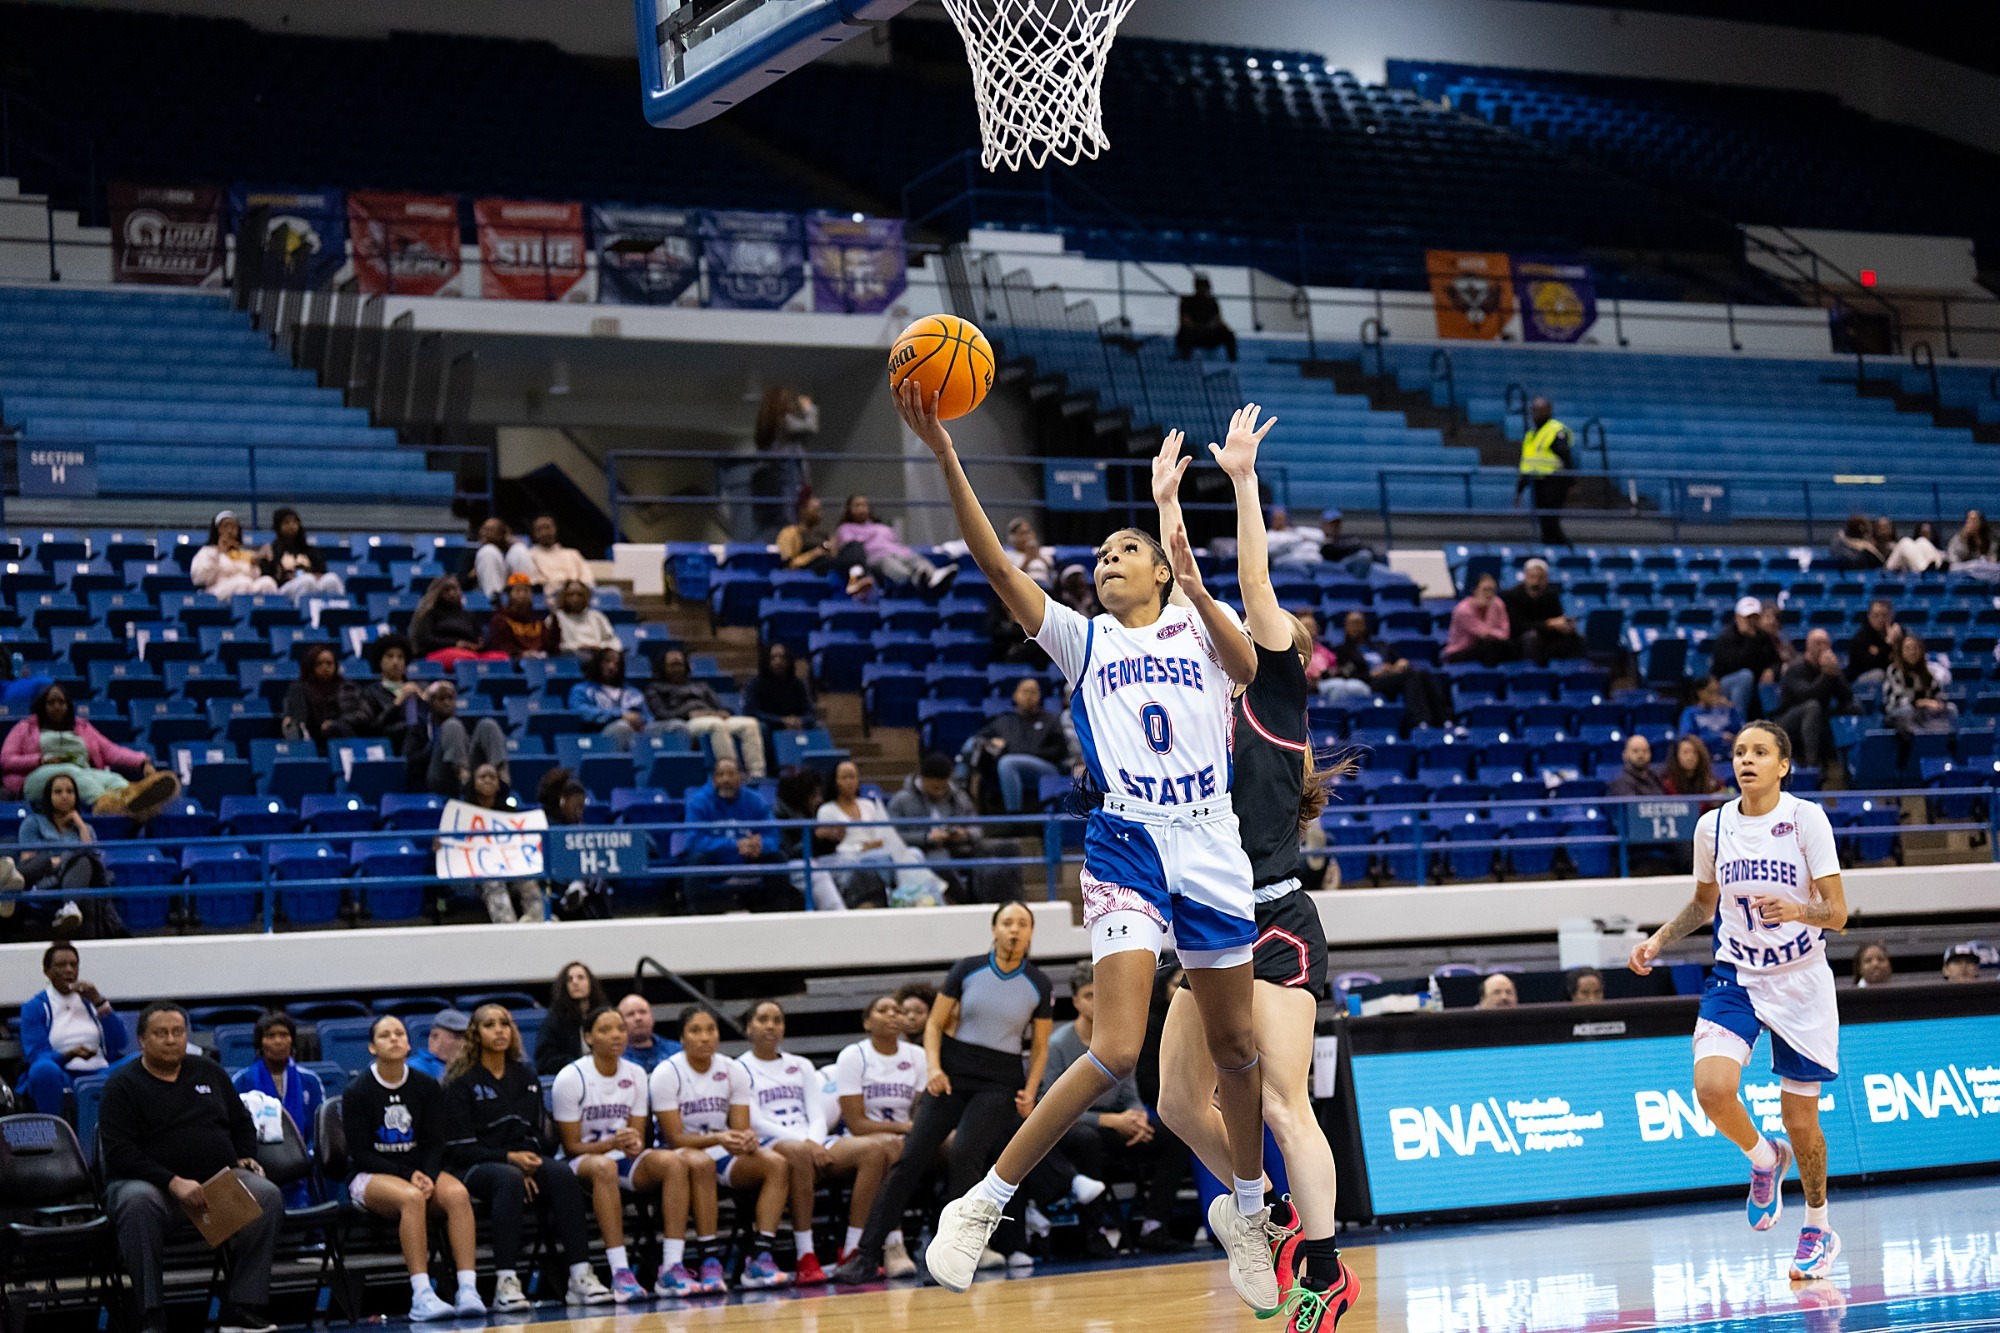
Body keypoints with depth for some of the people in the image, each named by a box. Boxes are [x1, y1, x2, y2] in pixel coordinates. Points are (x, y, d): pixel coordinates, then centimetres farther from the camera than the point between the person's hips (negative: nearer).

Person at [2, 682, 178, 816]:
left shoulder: (82, 727, 31)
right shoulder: (26, 728, 25)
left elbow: (112, 752, 18)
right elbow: (5, 761, 11)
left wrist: (143, 762, -2)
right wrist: (41, 760, -6)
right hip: (40, 777, -3)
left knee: (111, 778, -34)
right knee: (73, 772, -39)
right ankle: (102, 800, -74)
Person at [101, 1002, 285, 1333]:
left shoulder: (208, 1072, 17)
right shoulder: (123, 1083, 1)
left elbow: (242, 1123, 28)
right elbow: (119, 1153, -10)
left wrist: (244, 1159, 6)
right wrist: (174, 1183, -22)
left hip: (219, 1180, 4)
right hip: (150, 1182, -4)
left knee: (268, 1196, -24)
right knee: (137, 1202, -39)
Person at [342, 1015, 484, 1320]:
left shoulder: (427, 1087, 7)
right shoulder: (357, 1092, -3)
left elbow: (434, 1144, 6)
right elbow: (361, 1153, -6)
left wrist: (427, 1176, -16)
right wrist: (409, 1176, -17)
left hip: (421, 1171, 3)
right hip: (369, 1177, -3)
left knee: (457, 1193, -30)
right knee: (411, 1197, -37)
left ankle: (468, 1290, -38)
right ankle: (421, 1295, -42)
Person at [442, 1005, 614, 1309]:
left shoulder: (526, 1078, 17)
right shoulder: (462, 1083, 0)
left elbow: (533, 1134, 15)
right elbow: (460, 1148, -6)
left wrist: (529, 1162, -8)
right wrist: (510, 1158, -18)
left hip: (521, 1161, 4)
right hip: (475, 1168, -4)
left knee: (563, 1176, -29)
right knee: (509, 1180, -39)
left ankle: (580, 1275, -35)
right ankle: (506, 1282, -44)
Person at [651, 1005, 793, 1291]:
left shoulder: (734, 1071, 2)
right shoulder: (667, 1074, -11)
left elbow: (741, 1130, 0)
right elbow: (675, 1138, -15)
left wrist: (748, 1139, -26)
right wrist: (717, 1139, -32)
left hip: (724, 1158, 5)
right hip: (680, 1156, -5)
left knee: (775, 1162, -23)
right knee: (701, 1163, -40)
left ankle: (760, 1257, -31)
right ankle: (708, 1262, -39)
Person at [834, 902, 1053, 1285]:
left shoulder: (1039, 987, 1)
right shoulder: (967, 970, 0)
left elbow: (1040, 1048, 9)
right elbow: (935, 1024, 5)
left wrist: (1030, 1091, -6)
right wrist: (933, 1067, -11)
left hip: (1000, 1084, -1)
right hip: (953, 1074, 1)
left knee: (963, 1152, -25)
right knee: (910, 1157, -9)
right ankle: (866, 1256, -7)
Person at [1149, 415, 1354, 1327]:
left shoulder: (1277, 692, -1)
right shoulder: (1216, 698, 16)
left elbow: (1254, 587, -9)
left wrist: (1243, 480, -8)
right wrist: (1167, 501, 12)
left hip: (1276, 926, -8)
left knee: (1281, 1103, -12)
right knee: (1181, 1100, 9)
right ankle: (1269, 1223, 25)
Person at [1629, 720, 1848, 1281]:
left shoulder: (1806, 818, -11)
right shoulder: (1713, 826, 0)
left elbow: (1837, 913, -13)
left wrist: (1798, 909, -33)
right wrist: (1658, 940, 4)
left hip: (1801, 983, -2)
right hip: (1736, 977, 2)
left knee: (1800, 1123, 4)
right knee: (1712, 1087, -23)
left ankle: (1819, 1228, 31)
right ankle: (1764, 1158, 9)